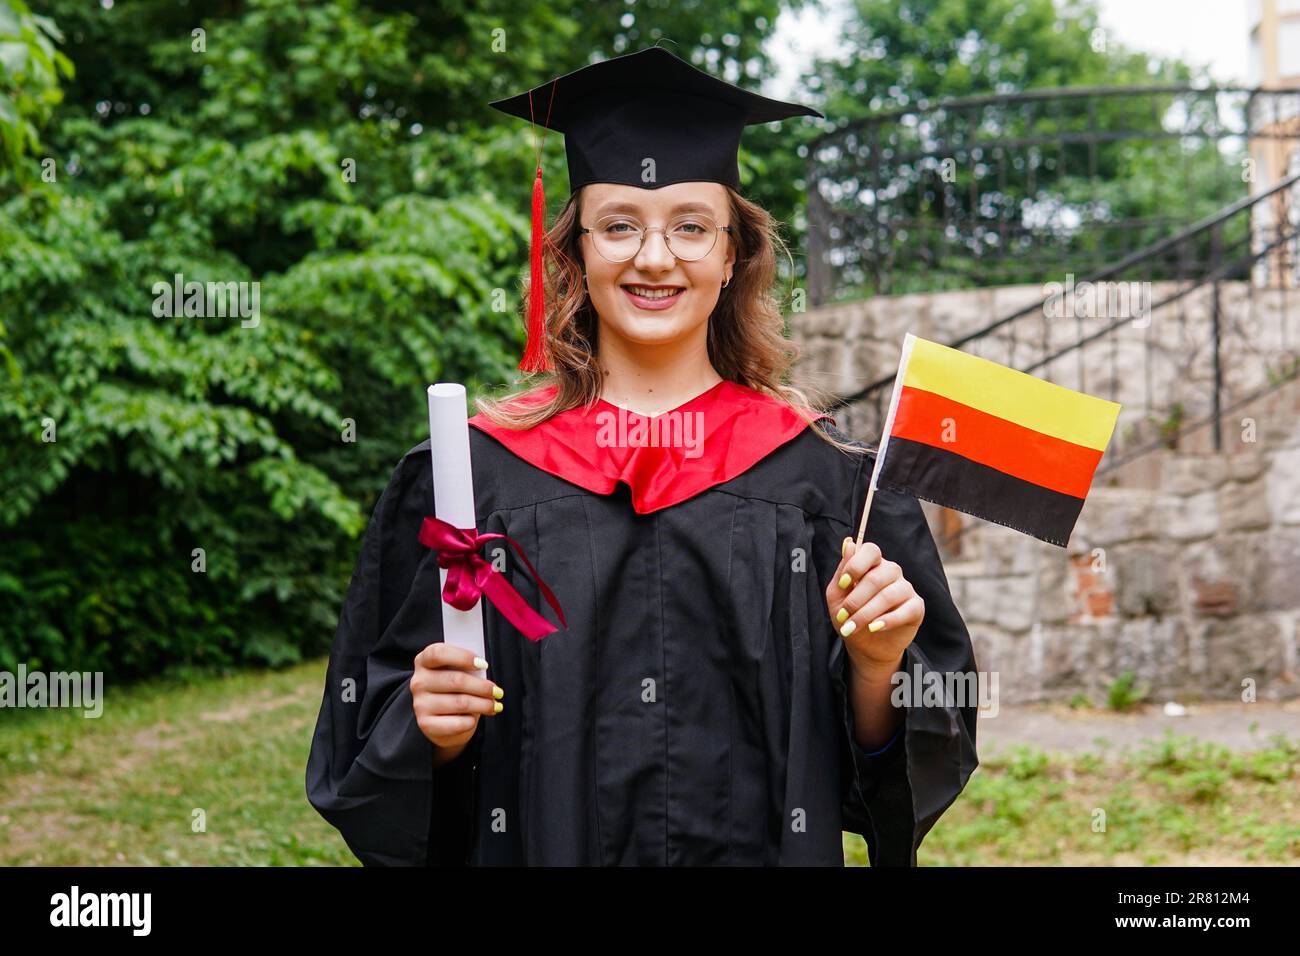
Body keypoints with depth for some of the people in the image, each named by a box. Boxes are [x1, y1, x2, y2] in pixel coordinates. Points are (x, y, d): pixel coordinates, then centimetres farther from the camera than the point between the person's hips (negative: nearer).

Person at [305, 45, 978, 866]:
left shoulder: (829, 476, -4)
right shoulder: (471, 471, -4)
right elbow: (370, 733, -1)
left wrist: (878, 665, -18)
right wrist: (435, 729, -18)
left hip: (769, 853, 0)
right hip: (535, 846, 0)